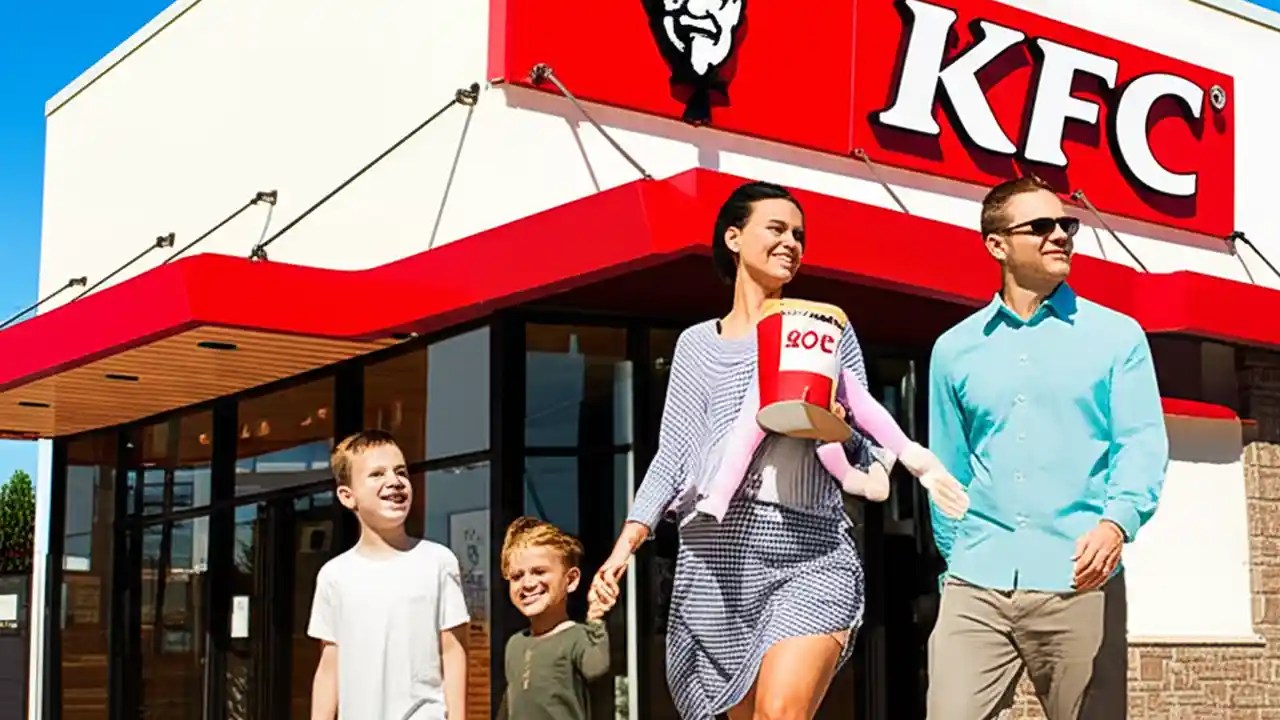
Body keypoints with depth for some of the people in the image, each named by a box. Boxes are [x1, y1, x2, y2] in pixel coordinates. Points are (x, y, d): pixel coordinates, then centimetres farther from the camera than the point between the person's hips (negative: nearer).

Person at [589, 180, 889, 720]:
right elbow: (673, 456, 13)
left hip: (810, 552, -2)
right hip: (715, 553, 2)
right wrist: (627, 541, 1)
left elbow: (864, 456, 10)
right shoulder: (697, 344, 17)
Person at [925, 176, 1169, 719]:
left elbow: (1143, 444, -3)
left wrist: (1117, 521, -22)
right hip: (976, 587, 2)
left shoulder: (1117, 336, 6)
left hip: (1079, 584, -1)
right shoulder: (955, 349, 12)